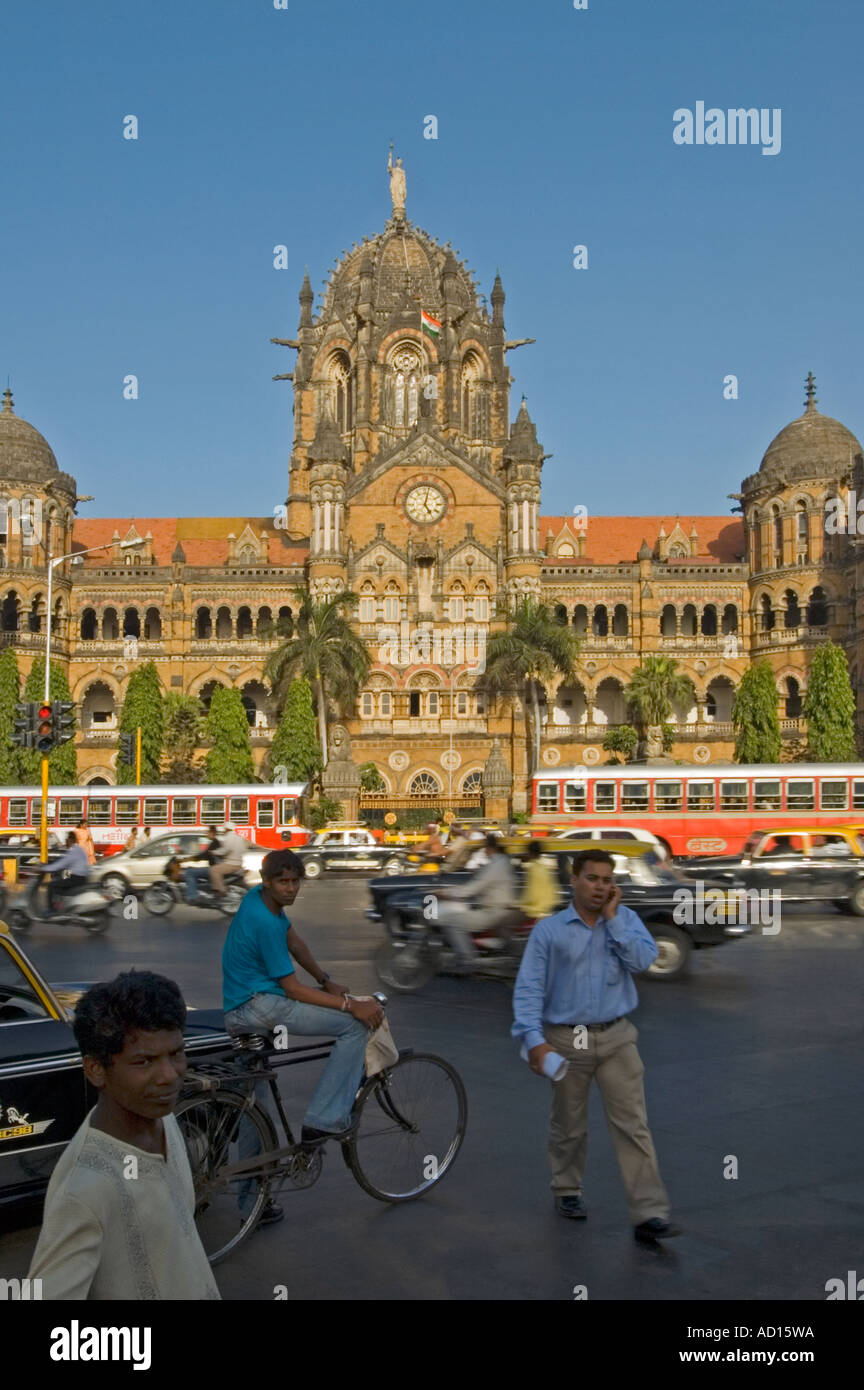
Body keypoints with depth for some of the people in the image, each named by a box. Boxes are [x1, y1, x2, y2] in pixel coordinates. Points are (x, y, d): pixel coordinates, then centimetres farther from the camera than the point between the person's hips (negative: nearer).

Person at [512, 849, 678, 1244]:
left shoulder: (624, 919, 4)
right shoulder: (548, 930, -3)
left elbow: (643, 959, -14)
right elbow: (528, 988, -9)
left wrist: (612, 918, -13)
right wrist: (534, 1039, -20)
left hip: (616, 1037, 1)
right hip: (567, 1040, -1)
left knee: (633, 1126, -4)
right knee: (569, 1125, 15)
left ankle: (649, 1214, -1)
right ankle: (567, 1190, 37)